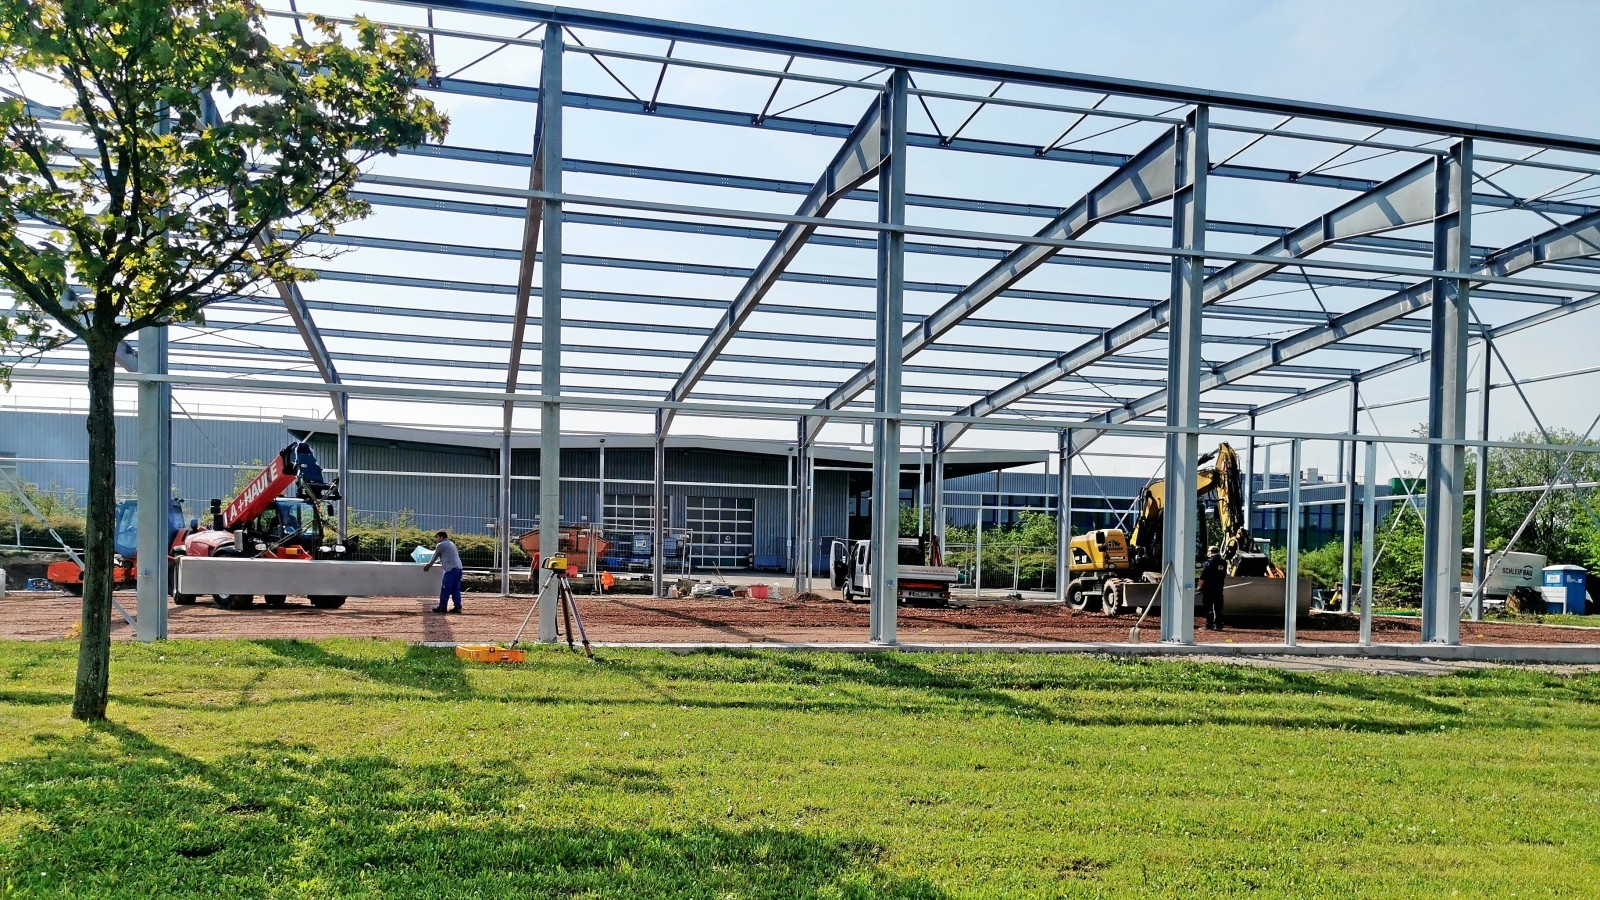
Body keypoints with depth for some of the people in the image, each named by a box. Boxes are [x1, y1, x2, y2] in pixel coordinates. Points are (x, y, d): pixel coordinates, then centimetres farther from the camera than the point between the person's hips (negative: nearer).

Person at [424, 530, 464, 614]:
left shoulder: (441, 545, -1)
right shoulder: (451, 544, 25)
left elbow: (435, 557, 8)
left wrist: (429, 565, 24)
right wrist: (432, 563, 41)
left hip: (450, 569, -8)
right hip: (458, 568, 8)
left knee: (445, 589, -4)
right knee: (456, 589, 8)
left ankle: (442, 607, -3)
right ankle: (458, 607, 4)